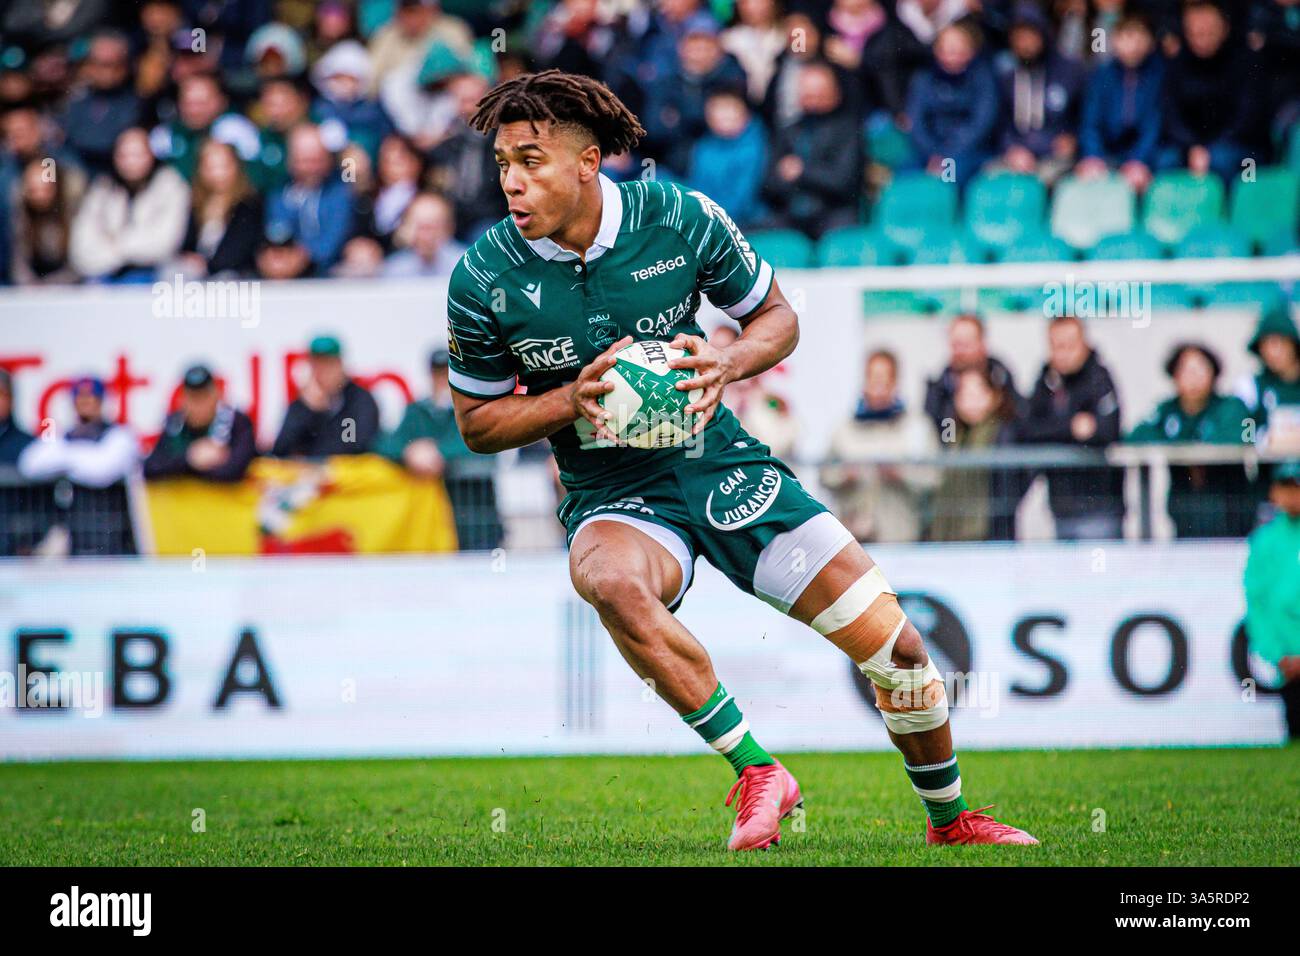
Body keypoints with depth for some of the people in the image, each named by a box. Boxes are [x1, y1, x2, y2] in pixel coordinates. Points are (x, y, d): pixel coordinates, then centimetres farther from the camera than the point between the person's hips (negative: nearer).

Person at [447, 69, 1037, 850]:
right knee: (615, 587, -39)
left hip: (718, 462, 1)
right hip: (613, 498, -1)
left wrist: (727, 364, -17)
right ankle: (756, 773, -25)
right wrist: (572, 400, -18)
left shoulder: (681, 219, -10)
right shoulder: (484, 280, -10)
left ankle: (951, 821, 23)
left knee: (895, 645, -4)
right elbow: (478, 423, 1)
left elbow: (778, 316, 5)